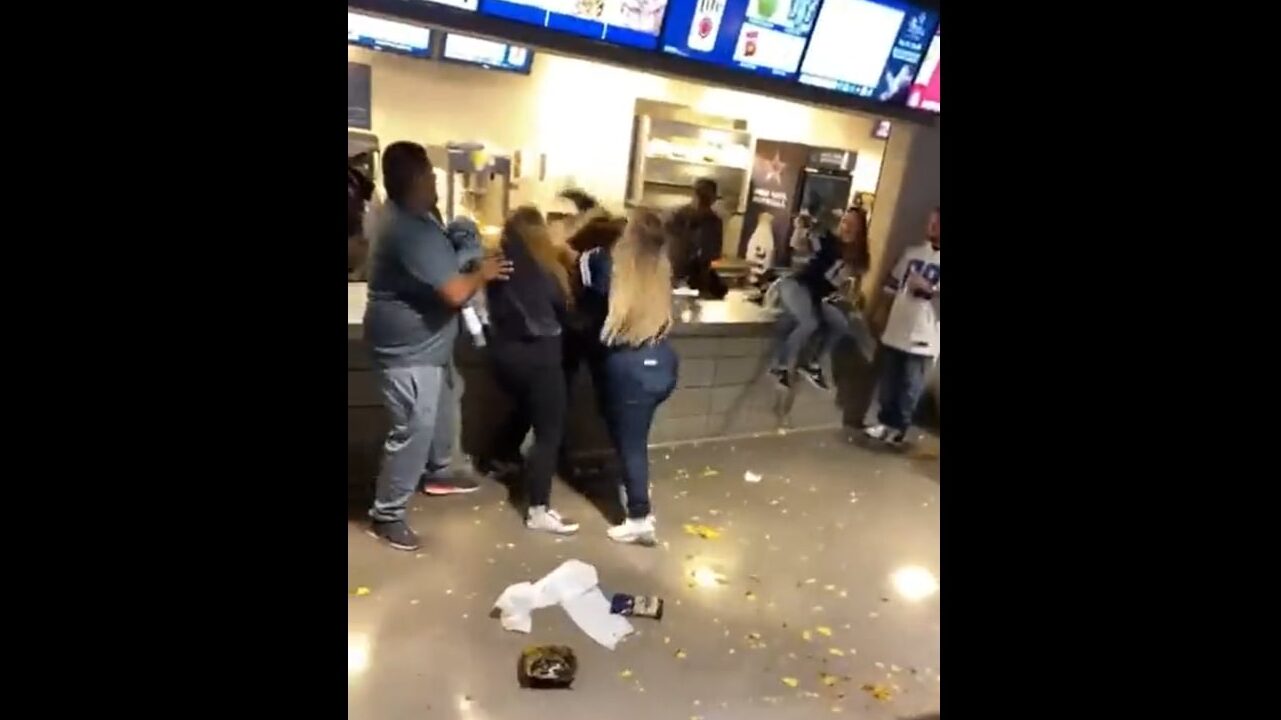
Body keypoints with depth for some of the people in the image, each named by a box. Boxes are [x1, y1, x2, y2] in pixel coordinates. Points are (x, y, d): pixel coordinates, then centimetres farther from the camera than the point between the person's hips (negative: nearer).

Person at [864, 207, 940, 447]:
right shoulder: (912, 252, 10)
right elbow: (892, 285, 17)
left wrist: (929, 289, -20)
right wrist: (881, 311, 14)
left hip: (923, 337, -4)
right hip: (895, 330, 4)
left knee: (910, 388, 4)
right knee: (888, 383, 12)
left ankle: (899, 427, 20)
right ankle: (885, 421, 27)